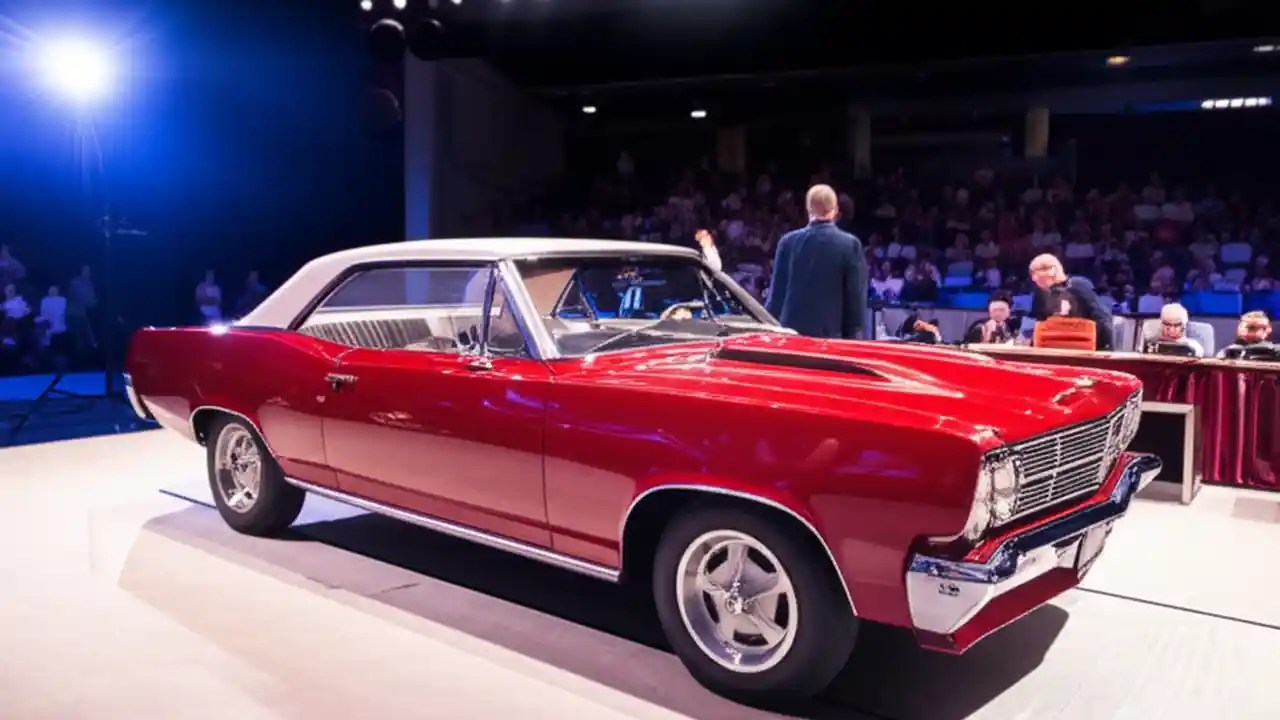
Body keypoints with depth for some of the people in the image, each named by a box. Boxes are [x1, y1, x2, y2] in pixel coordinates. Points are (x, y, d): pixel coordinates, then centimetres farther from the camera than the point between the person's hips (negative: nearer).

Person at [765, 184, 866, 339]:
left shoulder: (788, 241, 1)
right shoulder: (850, 245, -4)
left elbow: (777, 292, 5)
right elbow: (856, 297, -4)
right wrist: (853, 334, 3)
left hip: (792, 330, 2)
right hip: (831, 333, -2)